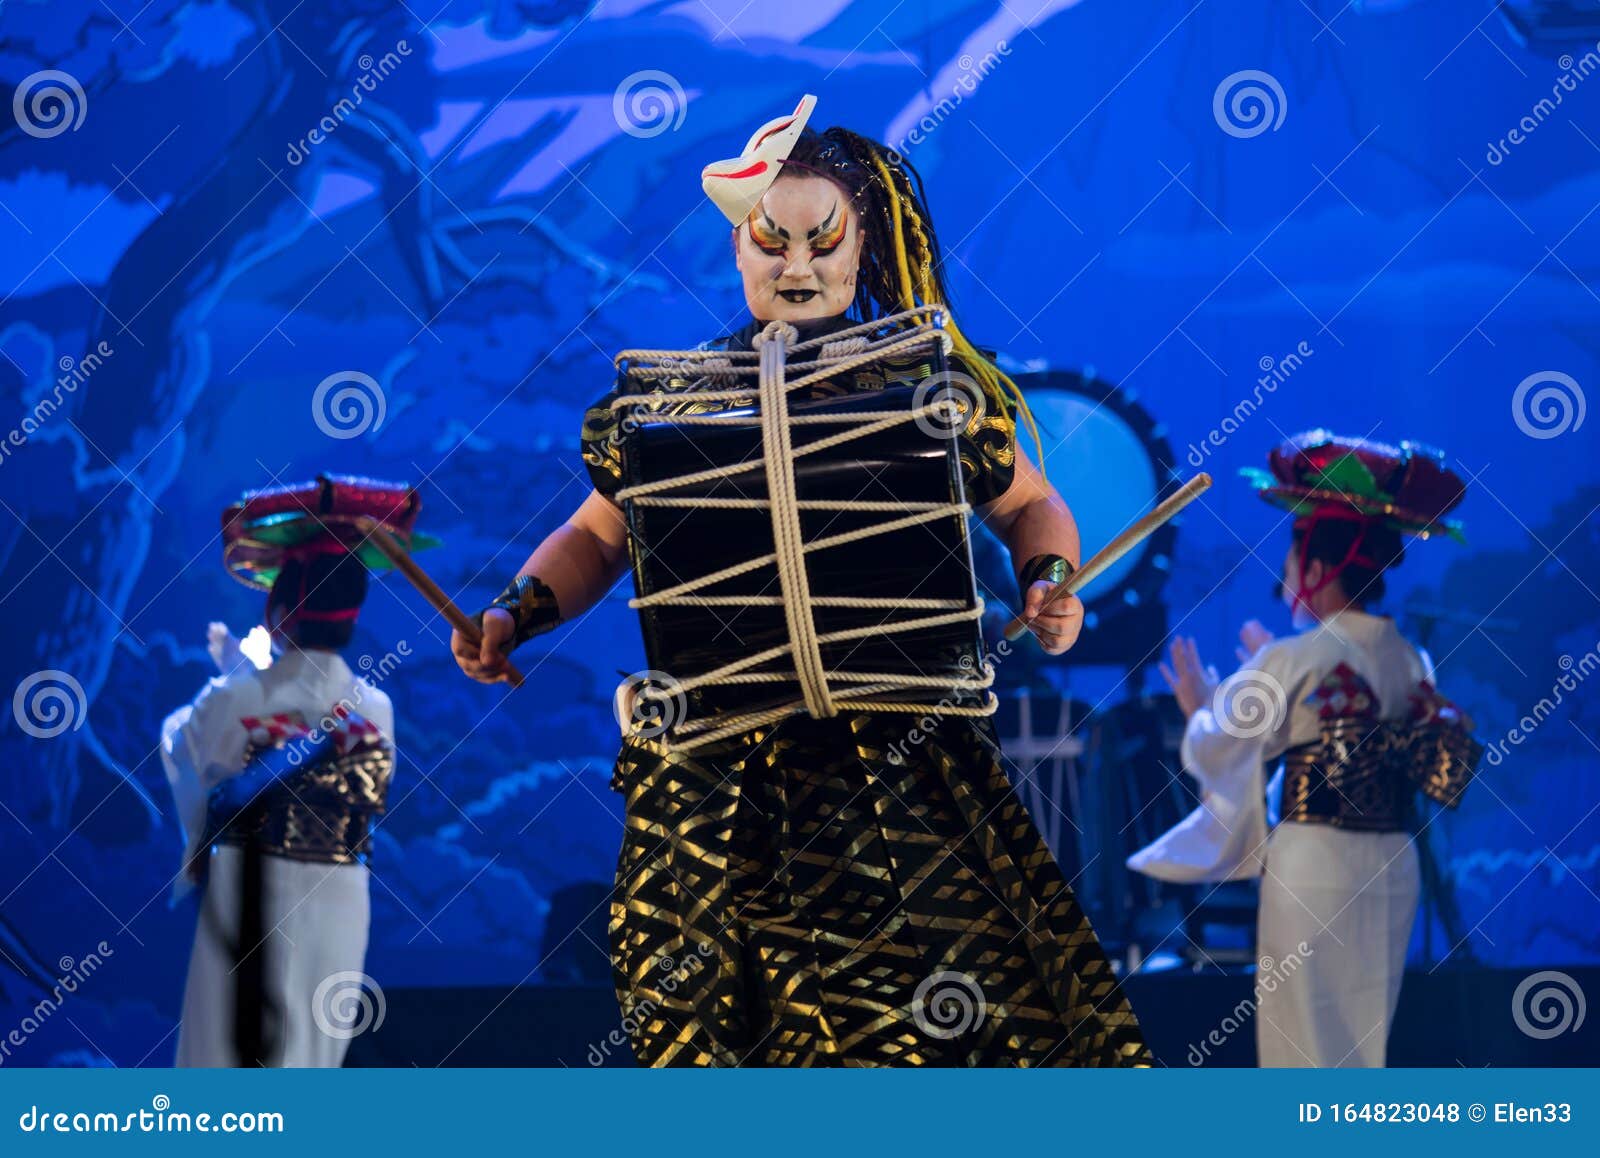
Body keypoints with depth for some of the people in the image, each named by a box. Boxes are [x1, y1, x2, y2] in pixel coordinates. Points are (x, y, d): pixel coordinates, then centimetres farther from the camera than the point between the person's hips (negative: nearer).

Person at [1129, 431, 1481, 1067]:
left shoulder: (1294, 660, -12)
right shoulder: (1412, 662, 6)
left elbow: (1215, 750, -4)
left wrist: (1199, 705, 18)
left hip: (1312, 865, -6)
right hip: (1392, 870, 6)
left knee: (1304, 1039, 1)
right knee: (1364, 1035, 13)